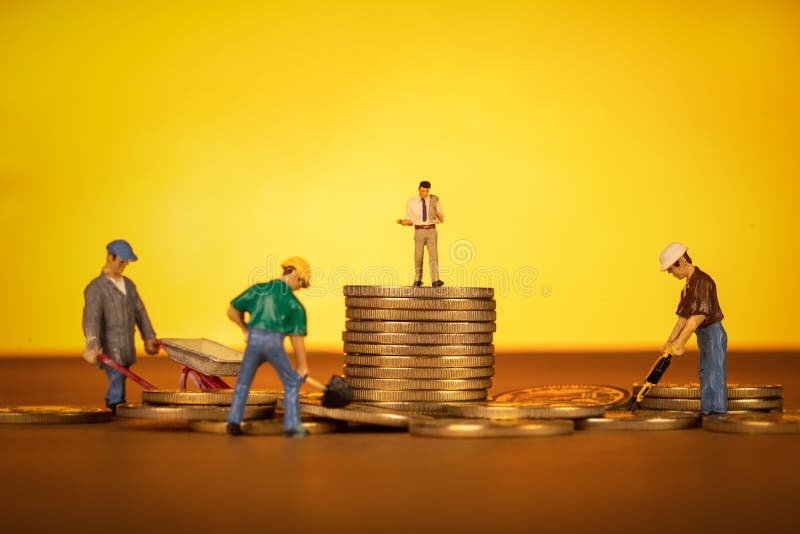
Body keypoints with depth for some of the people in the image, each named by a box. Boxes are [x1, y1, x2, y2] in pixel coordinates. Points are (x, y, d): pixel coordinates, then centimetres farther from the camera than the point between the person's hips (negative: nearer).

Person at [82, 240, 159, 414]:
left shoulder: (128, 285, 13)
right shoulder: (96, 288, -11)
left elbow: (139, 311, 21)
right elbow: (91, 319, -24)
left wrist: (149, 338, 24)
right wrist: (92, 346, -37)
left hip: (127, 350, 6)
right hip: (110, 351, -6)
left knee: (117, 384, 11)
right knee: (117, 382, -11)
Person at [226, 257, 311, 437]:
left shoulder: (258, 289, 11)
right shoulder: (295, 304, 6)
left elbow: (232, 311, 11)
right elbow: (298, 338, 3)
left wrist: (245, 329, 29)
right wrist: (302, 365, 14)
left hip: (254, 341, 2)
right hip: (274, 344, -2)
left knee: (243, 382, 21)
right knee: (291, 384, 15)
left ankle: (234, 422, 8)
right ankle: (292, 426, 8)